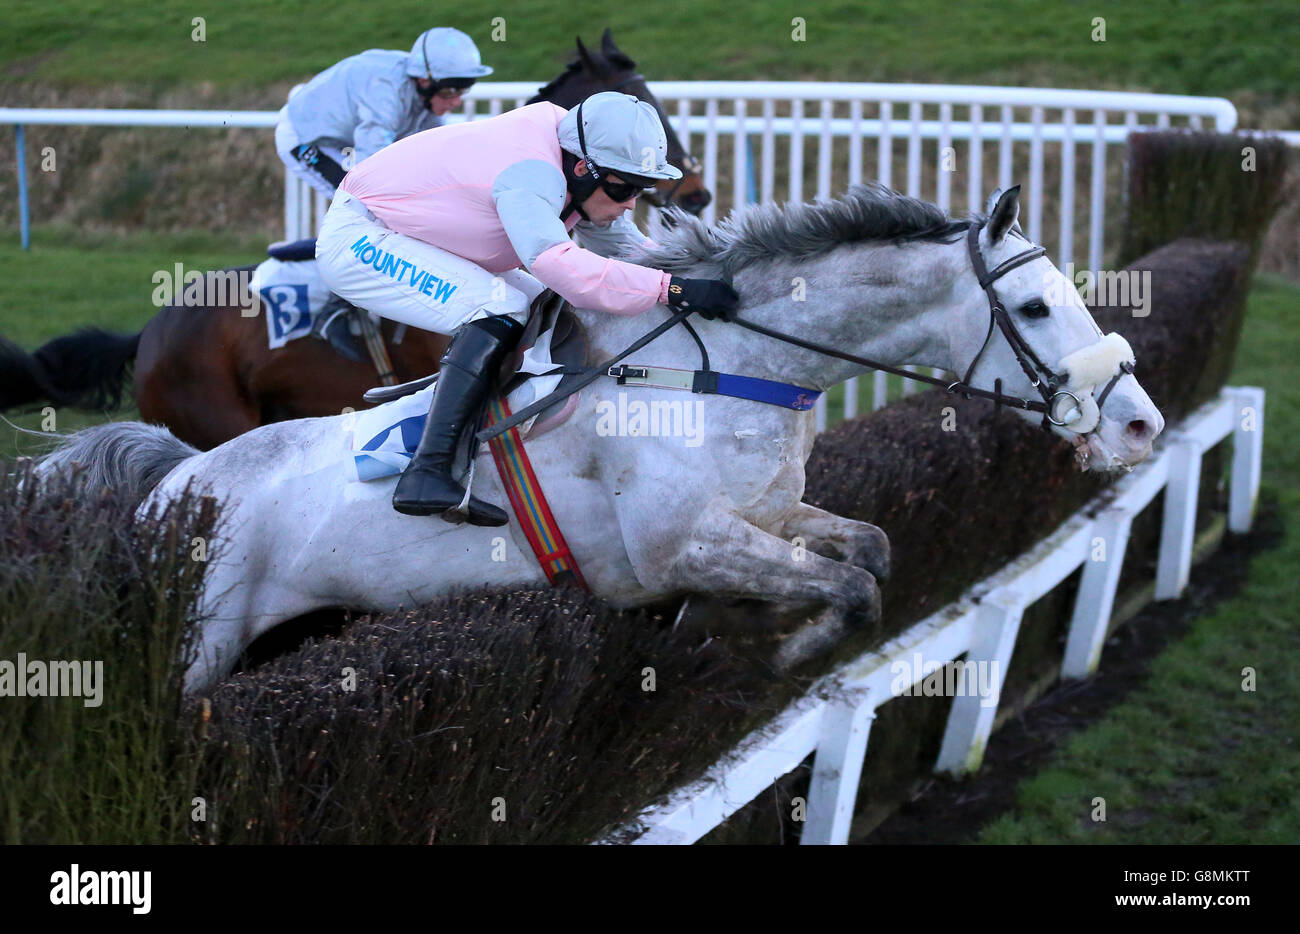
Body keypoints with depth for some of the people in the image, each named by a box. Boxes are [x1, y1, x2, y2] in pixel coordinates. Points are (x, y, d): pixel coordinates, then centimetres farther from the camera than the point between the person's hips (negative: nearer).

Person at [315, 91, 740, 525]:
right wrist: (672, 289, -47)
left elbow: (622, 243, 8)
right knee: (500, 310, -27)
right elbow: (559, 265, -46)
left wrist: (697, 276, -8)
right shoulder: (531, 176, -33)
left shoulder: (578, 178, -3)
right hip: (356, 239, -10)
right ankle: (426, 473, -32)